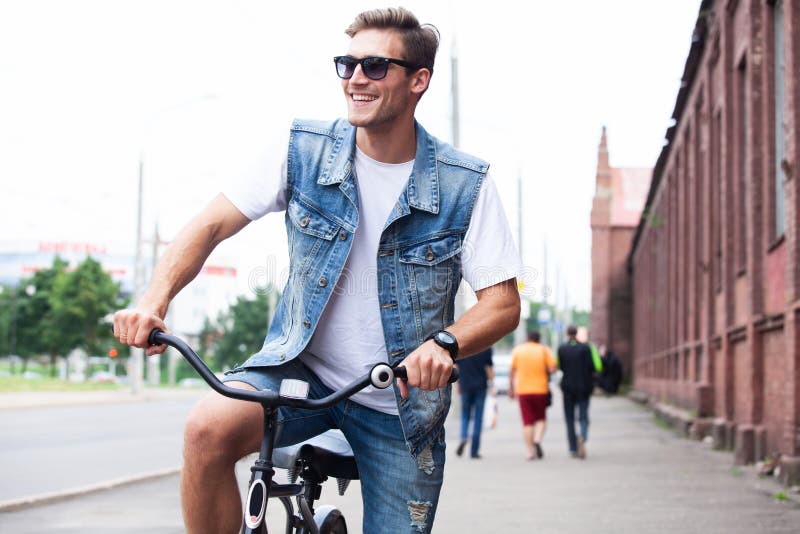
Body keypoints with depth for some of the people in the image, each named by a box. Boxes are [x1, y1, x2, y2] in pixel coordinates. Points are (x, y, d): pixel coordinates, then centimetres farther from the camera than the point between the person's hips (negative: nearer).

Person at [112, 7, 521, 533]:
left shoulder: (466, 184, -9)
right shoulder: (303, 150, -6)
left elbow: (503, 302, -11)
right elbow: (211, 225, -6)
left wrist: (445, 343, -32)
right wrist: (154, 301, -24)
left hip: (400, 404, 0)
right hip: (300, 370, 0)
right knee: (209, 429, -30)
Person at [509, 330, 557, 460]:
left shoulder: (517, 350, 5)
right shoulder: (544, 350, 1)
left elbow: (512, 371, 3)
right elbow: (552, 369, -9)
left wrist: (511, 388, 10)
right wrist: (546, 373, 13)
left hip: (522, 390, 1)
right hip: (541, 389, -1)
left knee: (527, 422, 4)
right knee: (541, 419, 15)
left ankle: (530, 451, 1)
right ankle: (537, 440, -9)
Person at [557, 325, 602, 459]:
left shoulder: (562, 349, -4)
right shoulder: (585, 347, -5)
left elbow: (560, 367, -2)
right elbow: (592, 367, -10)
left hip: (568, 386, 0)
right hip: (584, 386, 0)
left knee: (569, 419, 10)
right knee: (583, 416, 4)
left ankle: (573, 449, 8)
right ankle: (583, 437, -27)